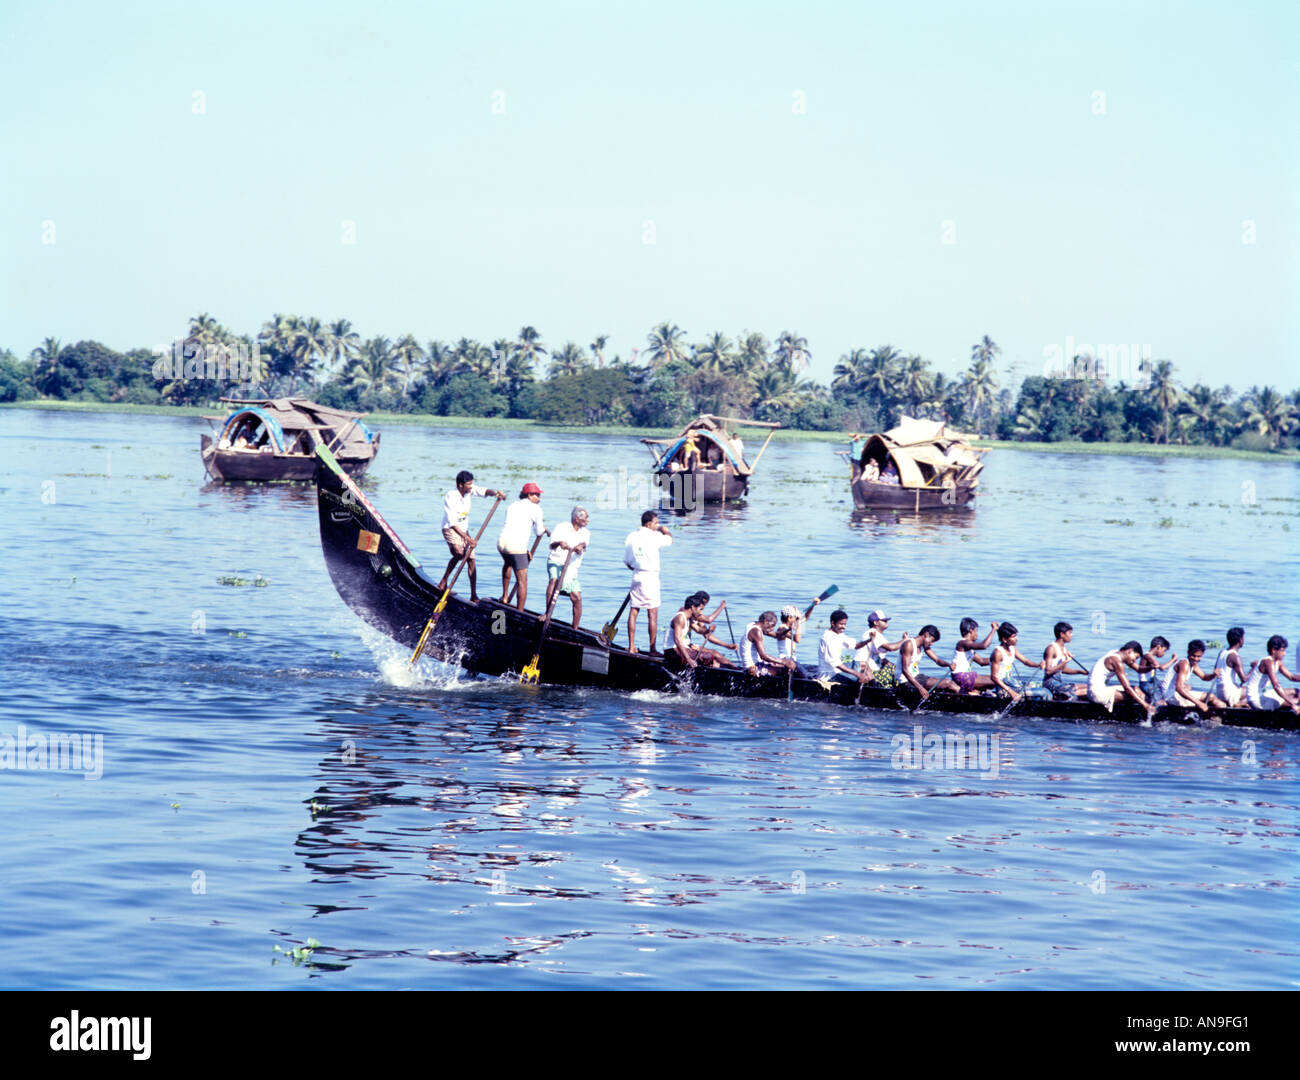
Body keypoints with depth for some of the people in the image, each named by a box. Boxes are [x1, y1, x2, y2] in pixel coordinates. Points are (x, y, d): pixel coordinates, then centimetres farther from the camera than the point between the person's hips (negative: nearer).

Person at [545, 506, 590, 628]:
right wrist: (559, 543, -40)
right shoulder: (561, 527, -1)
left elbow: (584, 543, -14)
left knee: (577, 597, -6)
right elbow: (552, 545, -15)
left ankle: (575, 629, 5)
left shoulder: (585, 532, 9)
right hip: (555, 562, -4)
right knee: (554, 579, -34)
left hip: (571, 567, 4)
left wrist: (580, 546, -39)